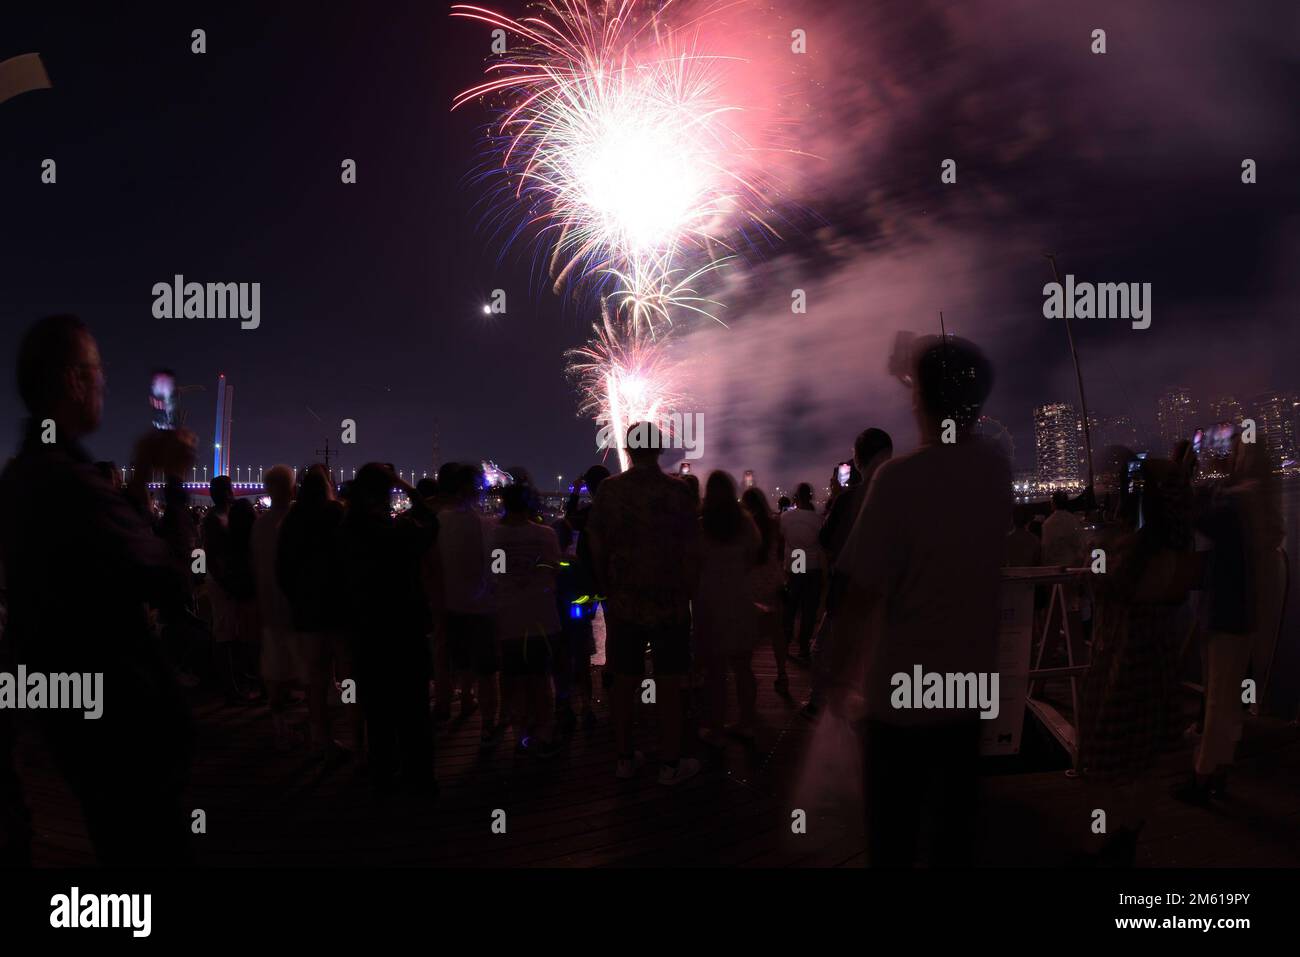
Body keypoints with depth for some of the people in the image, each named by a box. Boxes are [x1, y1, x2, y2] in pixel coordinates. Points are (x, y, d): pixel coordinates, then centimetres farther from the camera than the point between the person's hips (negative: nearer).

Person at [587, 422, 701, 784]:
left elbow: (597, 548, 0)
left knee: (624, 682, 11)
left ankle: (625, 759, 23)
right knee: (668, 685, 6)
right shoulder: (677, 491, -9)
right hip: (670, 605, -2)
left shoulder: (608, 490, -3)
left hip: (623, 605, 2)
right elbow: (692, 552, -8)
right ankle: (670, 764, 15)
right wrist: (686, 592, 4)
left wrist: (609, 590, 12)